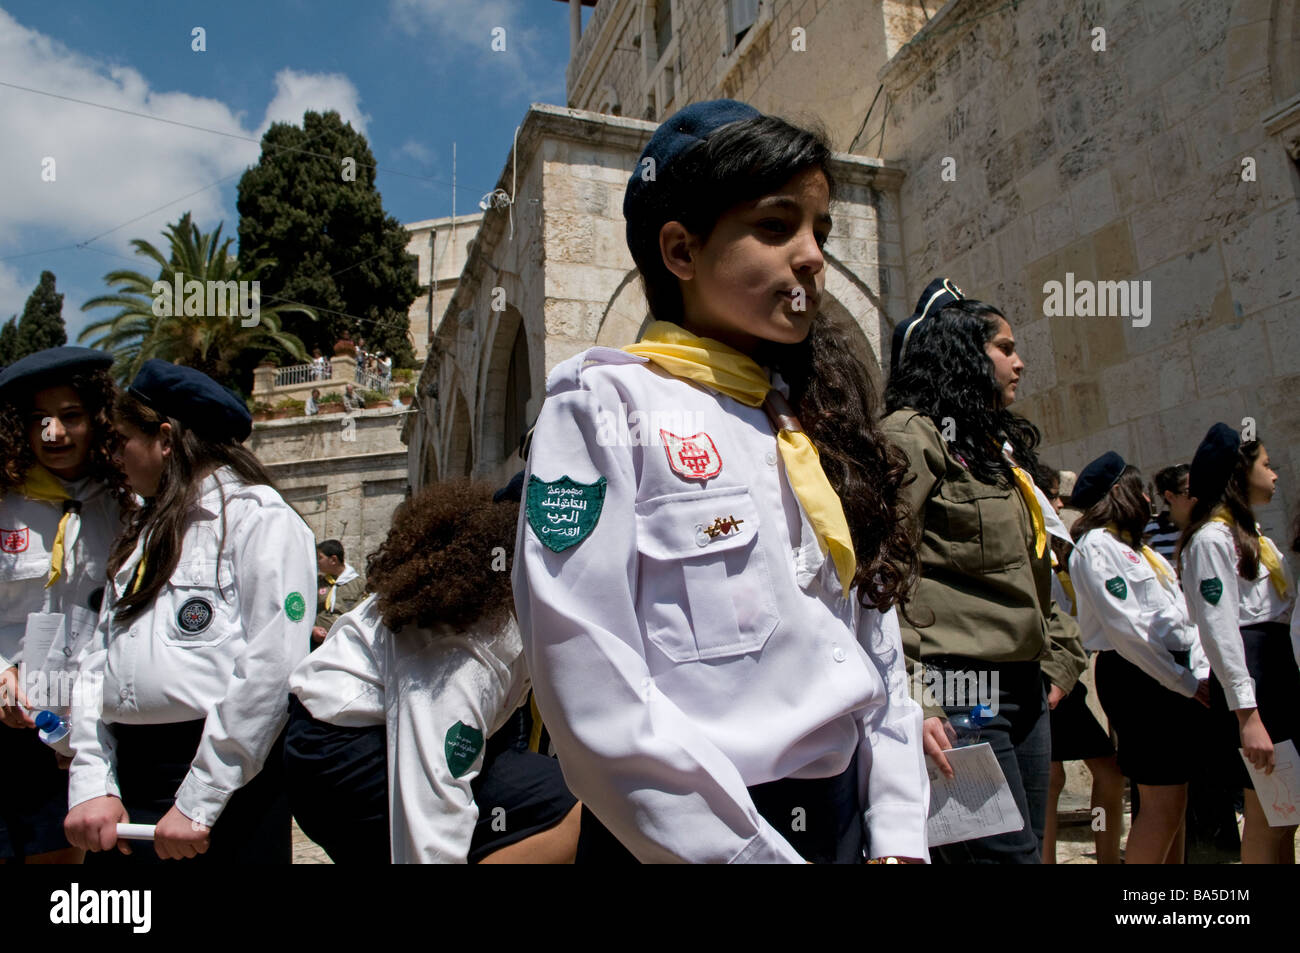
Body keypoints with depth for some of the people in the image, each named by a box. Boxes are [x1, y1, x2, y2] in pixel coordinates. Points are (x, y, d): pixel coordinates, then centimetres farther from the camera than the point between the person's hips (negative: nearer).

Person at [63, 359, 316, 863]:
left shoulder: (258, 516, -8)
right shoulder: (140, 536, 17)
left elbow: (269, 669, -17)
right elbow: (98, 661, 10)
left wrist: (199, 802, -17)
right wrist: (92, 785, -2)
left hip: (225, 782, -6)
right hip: (129, 778, 7)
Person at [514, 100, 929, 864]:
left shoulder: (820, 419, 8)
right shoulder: (606, 402, -11)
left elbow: (879, 647, 7)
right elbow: (596, 700, -19)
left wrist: (899, 835, -2)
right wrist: (753, 852, -17)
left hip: (845, 826, 6)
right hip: (689, 838, -6)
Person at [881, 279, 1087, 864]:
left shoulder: (999, 445, 20)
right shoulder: (912, 436, -8)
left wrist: (1061, 657, 16)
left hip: (1025, 693, 9)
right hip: (960, 692, -9)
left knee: (1024, 850, 13)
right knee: (1008, 856, -7)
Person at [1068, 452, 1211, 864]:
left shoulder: (1137, 546, 19)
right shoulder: (1096, 545, -9)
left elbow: (1183, 616, 16)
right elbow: (1125, 628, -16)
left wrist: (1202, 672, 3)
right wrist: (1186, 683, -12)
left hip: (1173, 675, 9)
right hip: (1136, 679, -9)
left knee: (1173, 800, 12)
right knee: (1162, 803, -7)